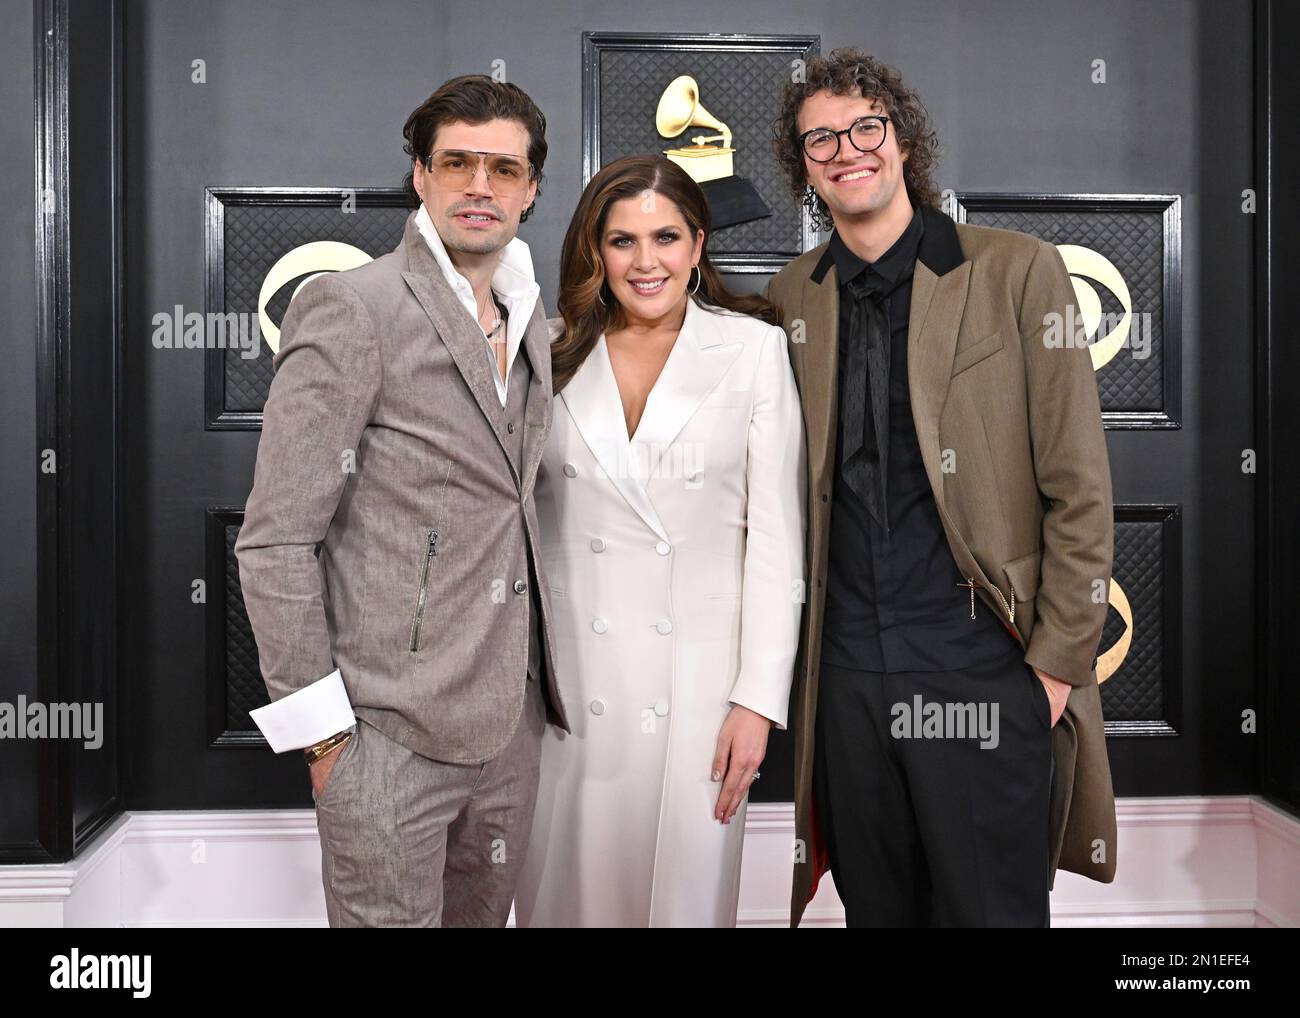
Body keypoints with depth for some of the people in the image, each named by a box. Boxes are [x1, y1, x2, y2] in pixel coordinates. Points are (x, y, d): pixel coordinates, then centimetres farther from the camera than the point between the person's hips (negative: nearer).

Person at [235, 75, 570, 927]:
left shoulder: (531, 320, 12)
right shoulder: (351, 307, -10)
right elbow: (275, 540, -11)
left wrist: (535, 683, 9)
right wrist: (322, 726, -12)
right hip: (389, 730, -6)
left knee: (484, 915, 18)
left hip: (509, 721, 7)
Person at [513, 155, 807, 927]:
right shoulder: (556, 354, 5)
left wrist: (758, 698, -8)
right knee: (568, 890, 11)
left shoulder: (754, 347, -1)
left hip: (698, 677, -1)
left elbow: (777, 536, -3)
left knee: (686, 890, 7)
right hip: (570, 681, 2)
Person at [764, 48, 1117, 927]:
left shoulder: (1017, 272, -3)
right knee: (878, 907, 14)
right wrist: (791, 653, 6)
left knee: (993, 908, 5)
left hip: (984, 667, -3)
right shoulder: (790, 300, 8)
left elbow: (1078, 486, -4)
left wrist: (1062, 659, -7)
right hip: (845, 672, 4)